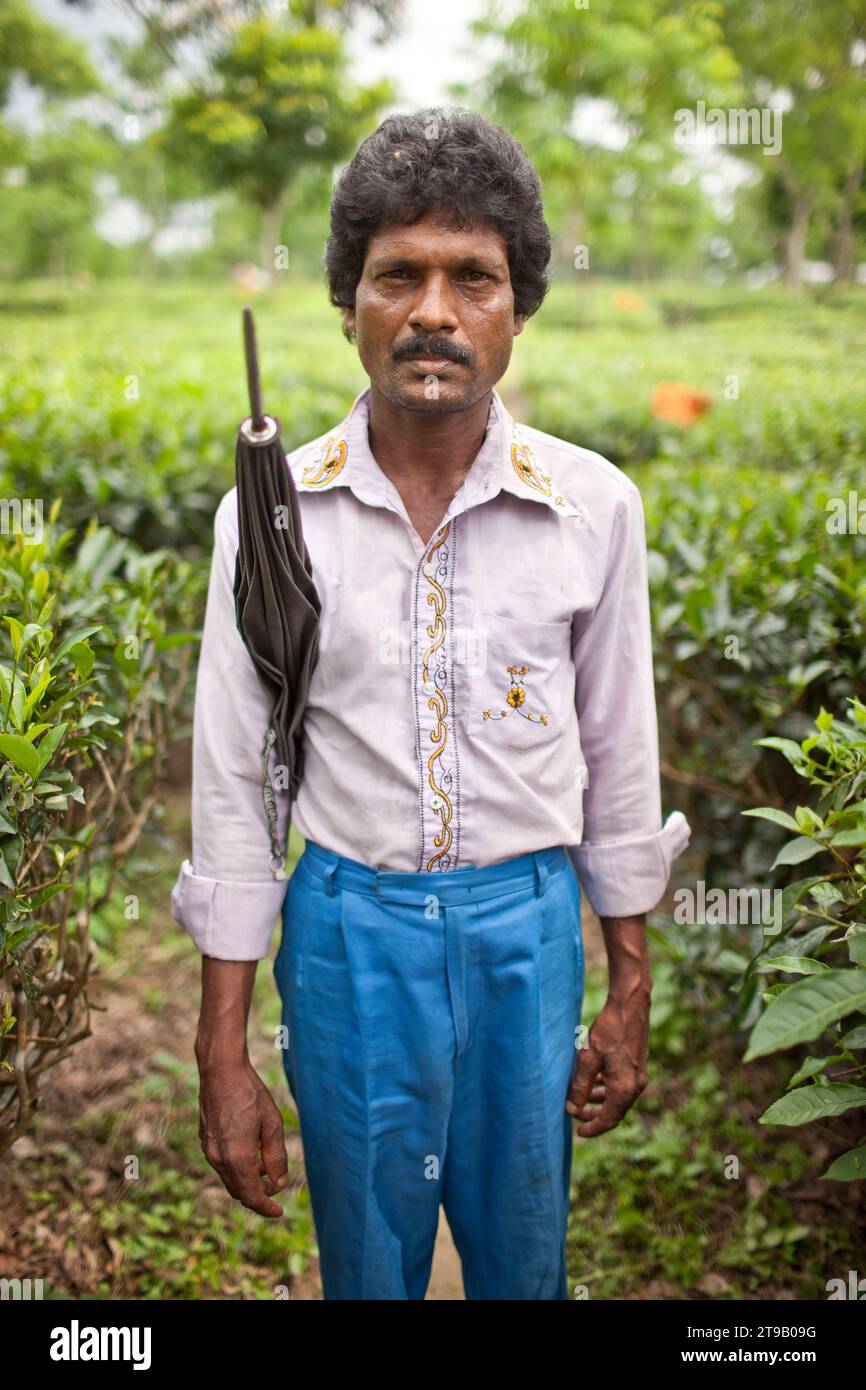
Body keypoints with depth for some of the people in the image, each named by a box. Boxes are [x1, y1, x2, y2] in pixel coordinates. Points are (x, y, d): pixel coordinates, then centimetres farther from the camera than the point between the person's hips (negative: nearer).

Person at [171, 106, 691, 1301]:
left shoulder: (595, 507, -6)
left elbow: (619, 761, 3)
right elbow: (233, 786, -4)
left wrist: (630, 993, 8)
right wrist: (223, 1057, -2)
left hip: (528, 924, 1)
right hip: (349, 924, 0)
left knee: (523, 1258, 20)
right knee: (367, 1262, 18)